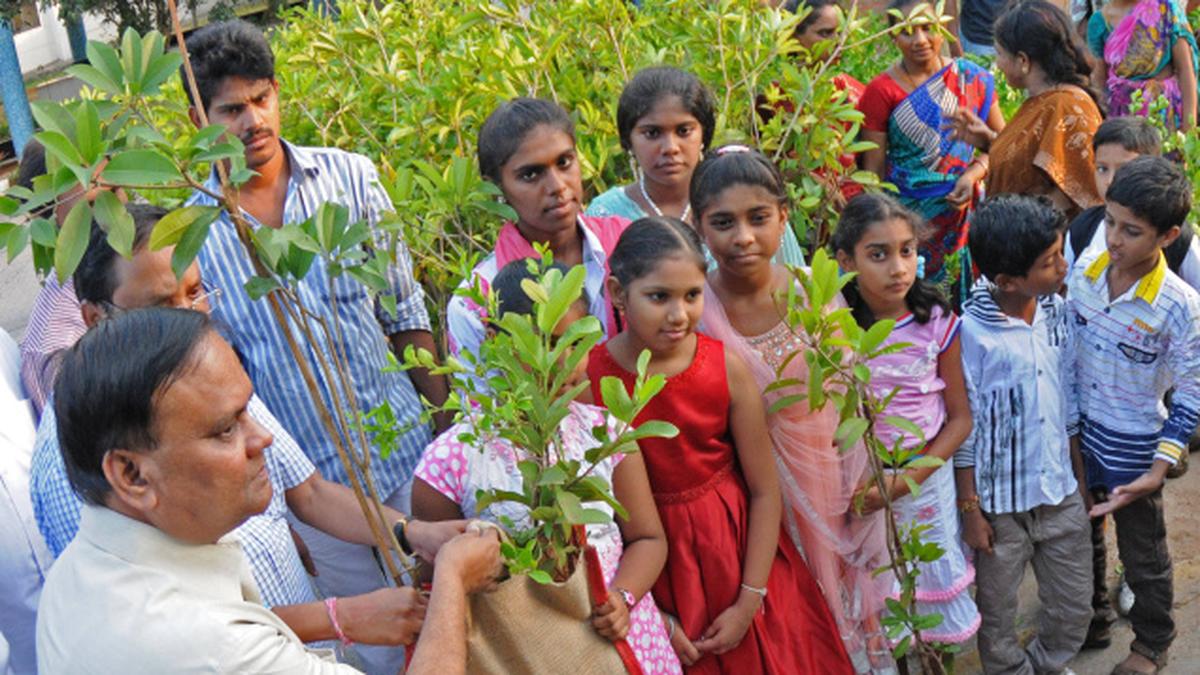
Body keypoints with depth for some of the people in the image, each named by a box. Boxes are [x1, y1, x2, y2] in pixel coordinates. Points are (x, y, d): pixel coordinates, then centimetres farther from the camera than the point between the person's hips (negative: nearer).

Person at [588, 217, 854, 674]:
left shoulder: (725, 366, -11)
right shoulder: (587, 379, -15)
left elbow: (765, 491, -6)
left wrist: (749, 603, -8)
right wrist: (648, 614, -9)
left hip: (741, 550, 1)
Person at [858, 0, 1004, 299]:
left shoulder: (972, 79, 3)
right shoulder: (881, 91, -4)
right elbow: (873, 170, -2)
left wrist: (974, 173, -11)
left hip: (964, 213, 2)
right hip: (907, 214, -2)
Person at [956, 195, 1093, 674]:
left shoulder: (1057, 310, -4)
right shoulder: (970, 333, -21)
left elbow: (1068, 399, 7)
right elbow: (963, 429, -14)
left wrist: (1078, 472, 13)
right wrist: (969, 509, -10)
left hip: (1061, 492, 5)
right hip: (1000, 502, -5)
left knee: (1074, 609, 18)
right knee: (997, 615, 15)